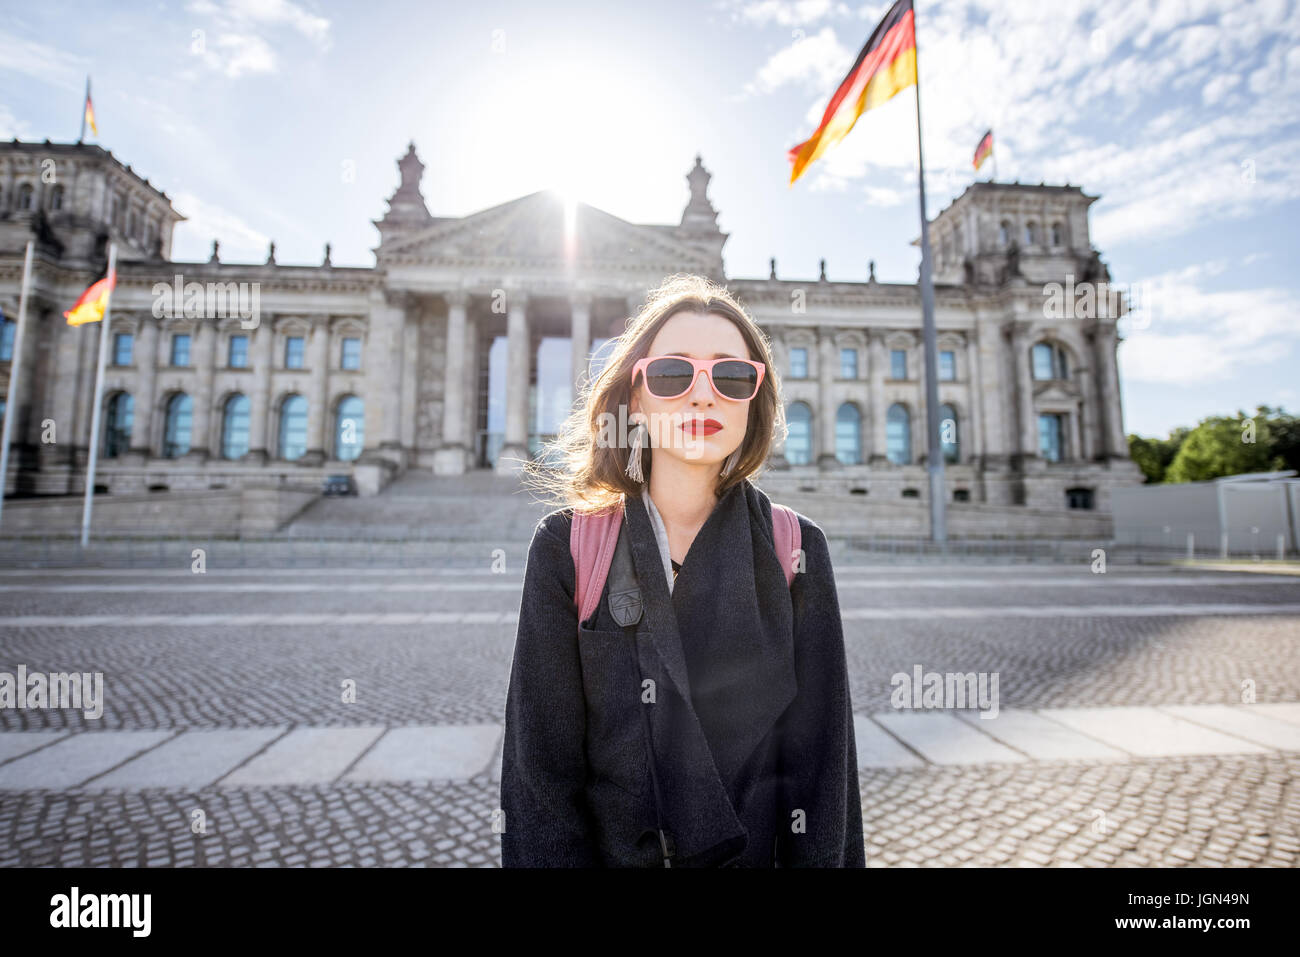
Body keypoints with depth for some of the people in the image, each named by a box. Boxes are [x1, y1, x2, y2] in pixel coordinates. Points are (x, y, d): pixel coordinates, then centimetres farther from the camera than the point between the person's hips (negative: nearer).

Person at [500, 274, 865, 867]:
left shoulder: (796, 550, -10)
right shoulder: (567, 547, -13)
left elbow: (819, 757, -9)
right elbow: (540, 762, -12)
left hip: (762, 852, 1)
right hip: (611, 850, 0)